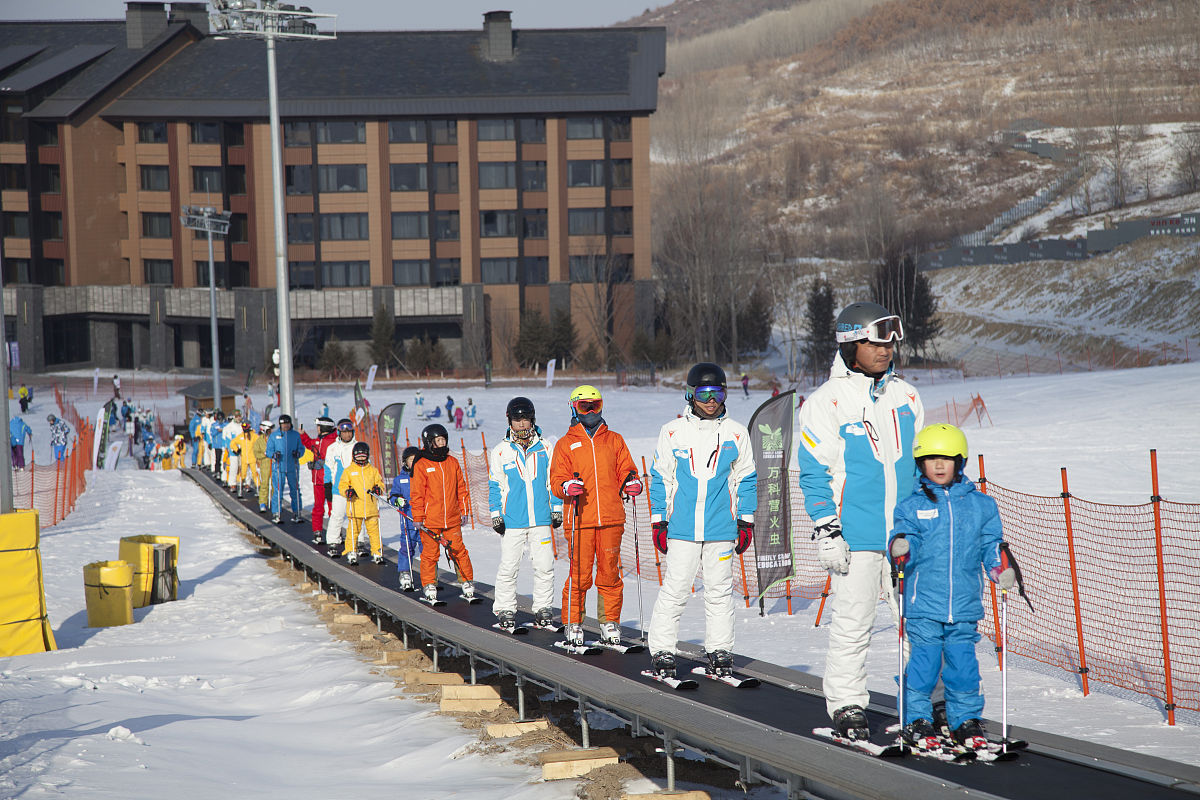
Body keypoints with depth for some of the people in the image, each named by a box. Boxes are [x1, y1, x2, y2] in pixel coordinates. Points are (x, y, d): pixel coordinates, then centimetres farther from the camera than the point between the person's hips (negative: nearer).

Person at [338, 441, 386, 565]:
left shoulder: (373, 470, 12)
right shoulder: (348, 471, 7)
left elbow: (380, 483, 15)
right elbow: (342, 486, 5)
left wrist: (378, 489, -7)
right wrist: (347, 491, -15)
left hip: (371, 507, 1)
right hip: (355, 508, -1)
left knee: (374, 530, 2)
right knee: (353, 531, 0)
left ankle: (377, 553, 10)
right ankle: (351, 553, 10)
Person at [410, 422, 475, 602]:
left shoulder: (452, 462, 9)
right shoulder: (421, 465, -3)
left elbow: (461, 488, 16)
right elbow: (417, 494, -3)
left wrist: (463, 511, 15)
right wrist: (418, 517, -6)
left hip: (452, 519, 3)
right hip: (430, 520, -3)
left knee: (459, 551, 3)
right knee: (430, 553, 2)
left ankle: (468, 584, 13)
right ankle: (430, 587, 14)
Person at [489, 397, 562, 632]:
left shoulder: (546, 448, 5)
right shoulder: (500, 452, 4)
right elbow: (494, 486, 8)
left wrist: (557, 508, 8)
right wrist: (496, 514, 2)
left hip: (541, 518, 1)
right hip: (512, 521, -1)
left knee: (545, 567, -1)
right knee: (508, 568, 0)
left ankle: (543, 609, 11)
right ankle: (505, 610, 11)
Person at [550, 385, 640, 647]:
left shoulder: (614, 440, 16)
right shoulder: (566, 444, 10)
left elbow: (625, 470, 16)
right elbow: (557, 479, 5)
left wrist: (632, 482, -7)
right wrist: (567, 487, -16)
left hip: (611, 518, 2)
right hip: (580, 518, -2)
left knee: (610, 573, 2)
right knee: (579, 574, -4)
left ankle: (610, 621, 12)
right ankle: (573, 623, 6)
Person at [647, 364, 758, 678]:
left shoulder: (736, 433, 6)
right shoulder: (672, 431, 3)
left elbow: (746, 480, 12)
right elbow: (660, 479, 8)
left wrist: (746, 522, 8)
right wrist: (658, 522, 4)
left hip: (722, 528, 1)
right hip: (682, 528, -1)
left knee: (719, 592, 5)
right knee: (674, 590, -4)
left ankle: (719, 652, 14)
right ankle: (661, 650, 4)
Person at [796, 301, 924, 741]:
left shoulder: (904, 396, 12)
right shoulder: (826, 402, -3)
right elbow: (814, 474, -4)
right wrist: (826, 532, -10)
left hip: (907, 533, 4)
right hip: (855, 536, -4)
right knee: (852, 625, 0)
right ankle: (847, 705, 11)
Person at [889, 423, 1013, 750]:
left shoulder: (980, 505, 9)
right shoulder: (912, 506, 3)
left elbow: (991, 544, 14)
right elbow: (905, 537, -1)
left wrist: (1002, 569, -2)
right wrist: (900, 549, -23)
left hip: (965, 603, 2)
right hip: (923, 603, -2)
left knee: (963, 661, 5)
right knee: (923, 660, -2)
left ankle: (967, 720, 17)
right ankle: (917, 720, 11)